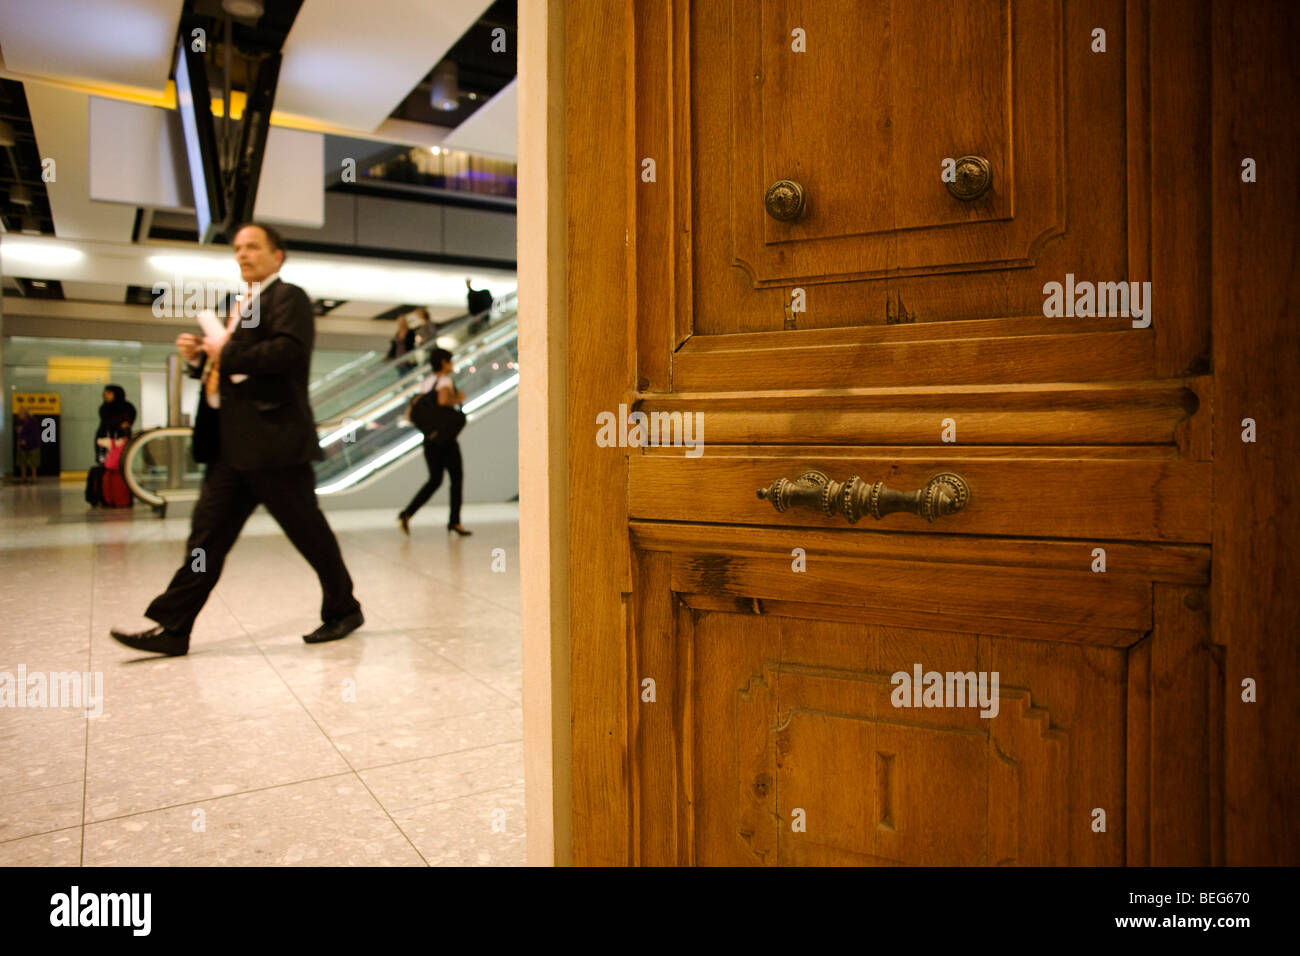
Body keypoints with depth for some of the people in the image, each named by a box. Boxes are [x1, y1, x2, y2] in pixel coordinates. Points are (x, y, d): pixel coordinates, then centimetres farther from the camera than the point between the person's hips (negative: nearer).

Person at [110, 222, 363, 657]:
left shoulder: (288, 297, -4)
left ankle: (343, 609, 17)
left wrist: (227, 353, -16)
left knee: (307, 530, 1)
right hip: (230, 445, 9)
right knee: (207, 534, 7)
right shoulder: (241, 307, 24)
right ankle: (172, 628, 11)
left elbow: (290, 351, -22)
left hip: (273, 440, -9)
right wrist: (200, 357, 8)